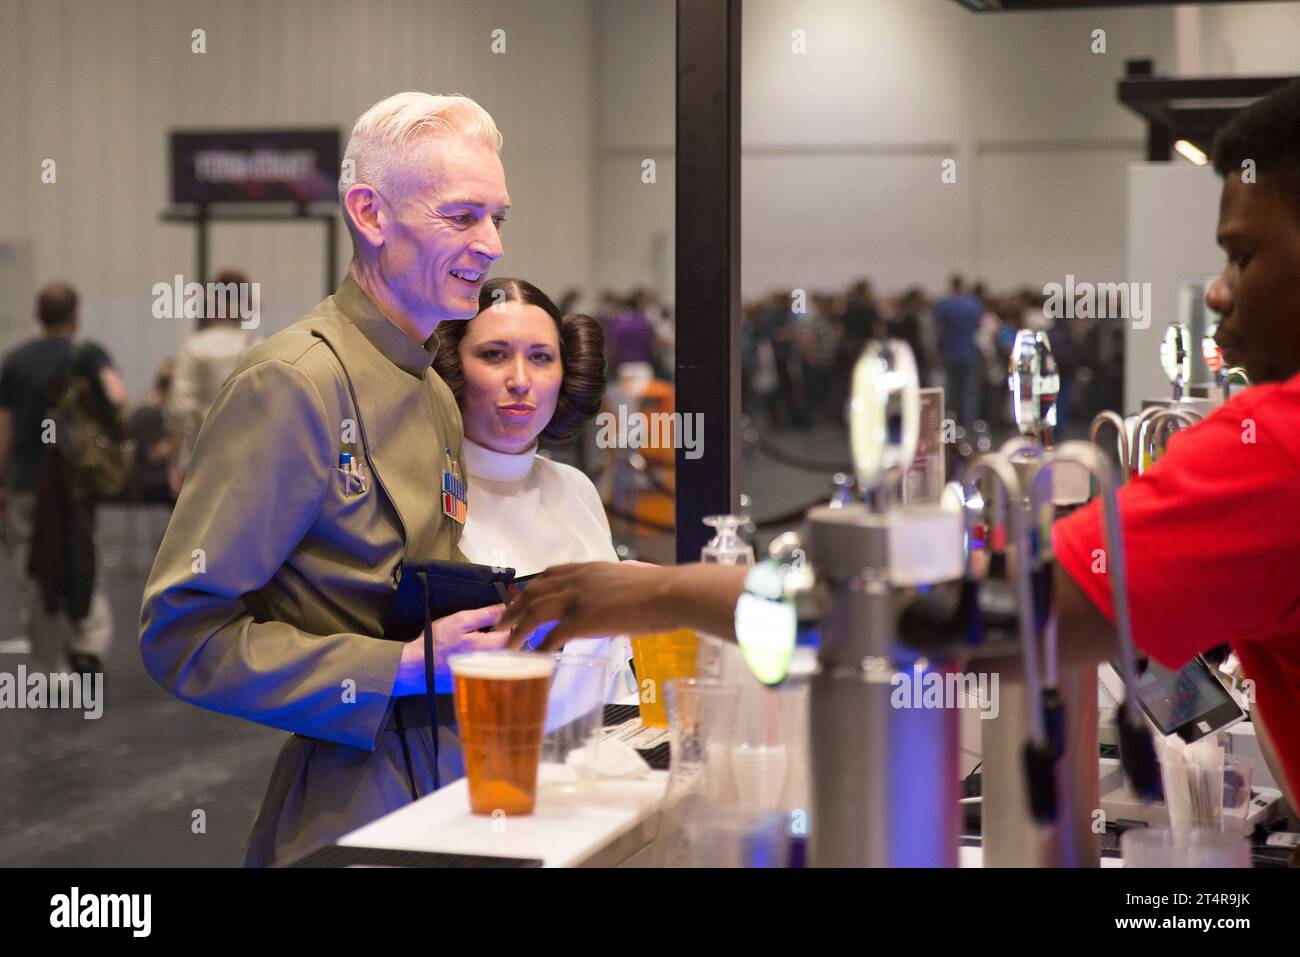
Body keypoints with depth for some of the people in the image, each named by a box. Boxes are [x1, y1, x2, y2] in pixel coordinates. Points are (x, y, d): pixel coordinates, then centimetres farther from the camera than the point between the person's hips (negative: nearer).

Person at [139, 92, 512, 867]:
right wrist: (403, 668, -23)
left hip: (439, 789, 8)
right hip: (343, 813, -8)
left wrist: (489, 628, 1)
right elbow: (184, 635, -20)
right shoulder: (292, 386, -16)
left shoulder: (436, 396, 13)